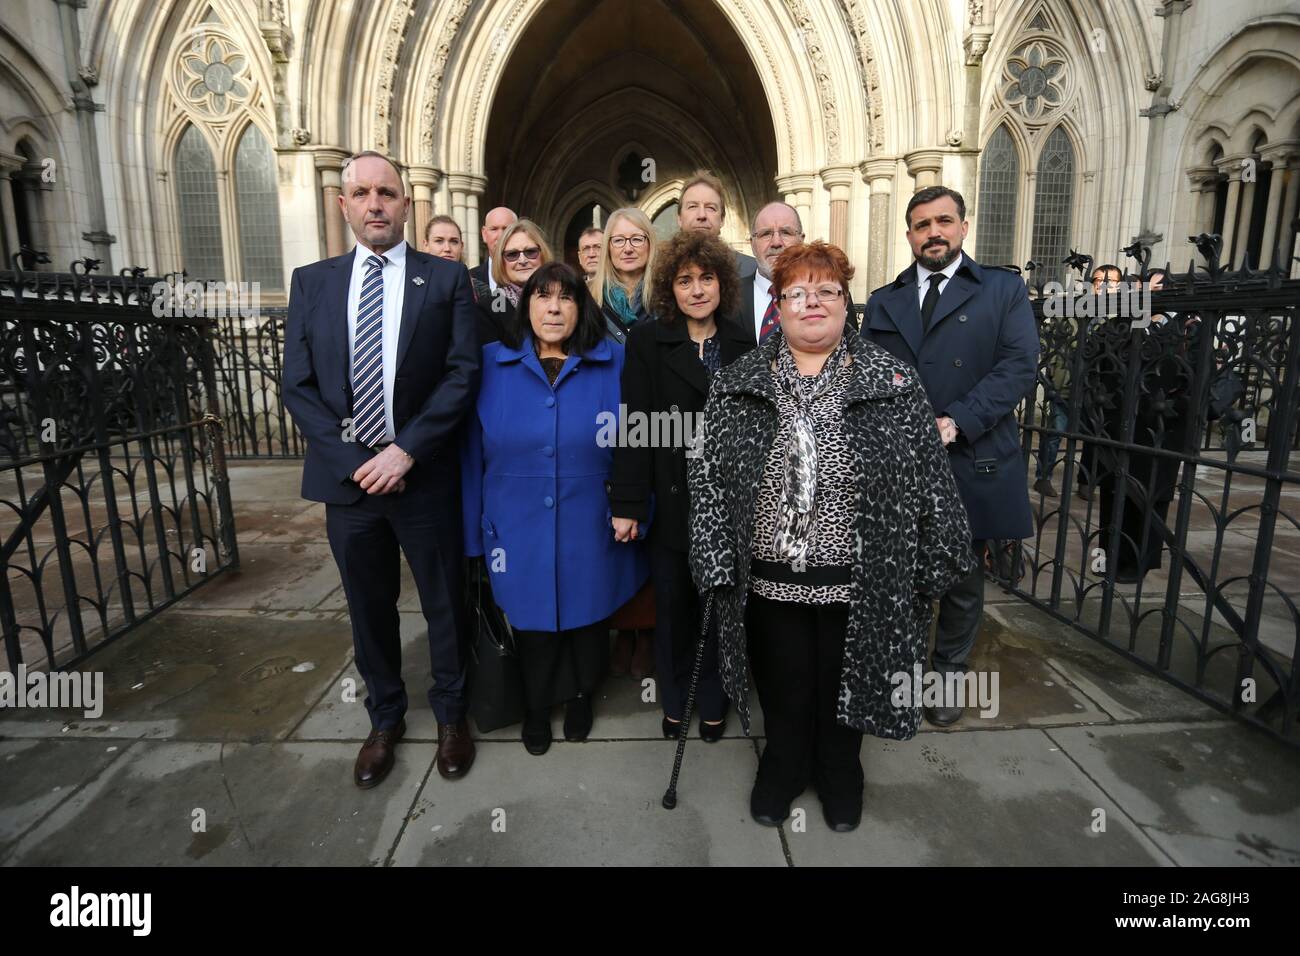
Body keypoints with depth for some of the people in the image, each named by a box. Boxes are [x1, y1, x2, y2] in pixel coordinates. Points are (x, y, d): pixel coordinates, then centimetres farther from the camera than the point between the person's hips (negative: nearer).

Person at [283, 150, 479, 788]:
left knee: (444, 603, 11)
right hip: (346, 475, 3)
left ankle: (451, 713, 34)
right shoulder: (311, 282, 7)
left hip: (425, 476, -2)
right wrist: (353, 460, -10)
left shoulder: (446, 278, -1)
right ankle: (384, 718, 38)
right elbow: (298, 385, 2)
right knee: (369, 609, 16)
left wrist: (406, 450, -16)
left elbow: (463, 373, -9)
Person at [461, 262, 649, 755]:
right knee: (530, 619, 14)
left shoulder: (614, 363, -3)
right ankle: (536, 705, 42)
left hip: (590, 531, 0)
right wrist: (475, 531, 2)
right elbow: (474, 454, 1)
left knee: (586, 615, 17)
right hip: (519, 530, 1)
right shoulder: (492, 363, 0)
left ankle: (580, 694, 46)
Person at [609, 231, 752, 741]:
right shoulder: (647, 341, -1)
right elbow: (636, 426, -7)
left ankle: (713, 700, 32)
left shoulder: (742, 344, 7)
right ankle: (674, 699, 32)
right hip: (672, 500, -2)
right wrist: (627, 504, -10)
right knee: (673, 603, 10)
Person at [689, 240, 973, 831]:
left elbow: (928, 478, -2)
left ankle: (839, 773, 47)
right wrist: (716, 563, -5)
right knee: (782, 691, 18)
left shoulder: (893, 383, -3)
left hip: (857, 581, 0)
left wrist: (932, 565, -3)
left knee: (841, 687, 18)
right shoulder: (737, 384, -1)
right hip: (768, 578, 1)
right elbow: (708, 478, -1)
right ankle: (783, 767, 46)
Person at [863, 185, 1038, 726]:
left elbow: (1019, 366, -8)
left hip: (970, 463, -1)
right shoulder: (883, 302, 12)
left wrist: (954, 423, -20)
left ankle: (949, 675, 33)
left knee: (962, 581, 13)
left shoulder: (1004, 290, 4)